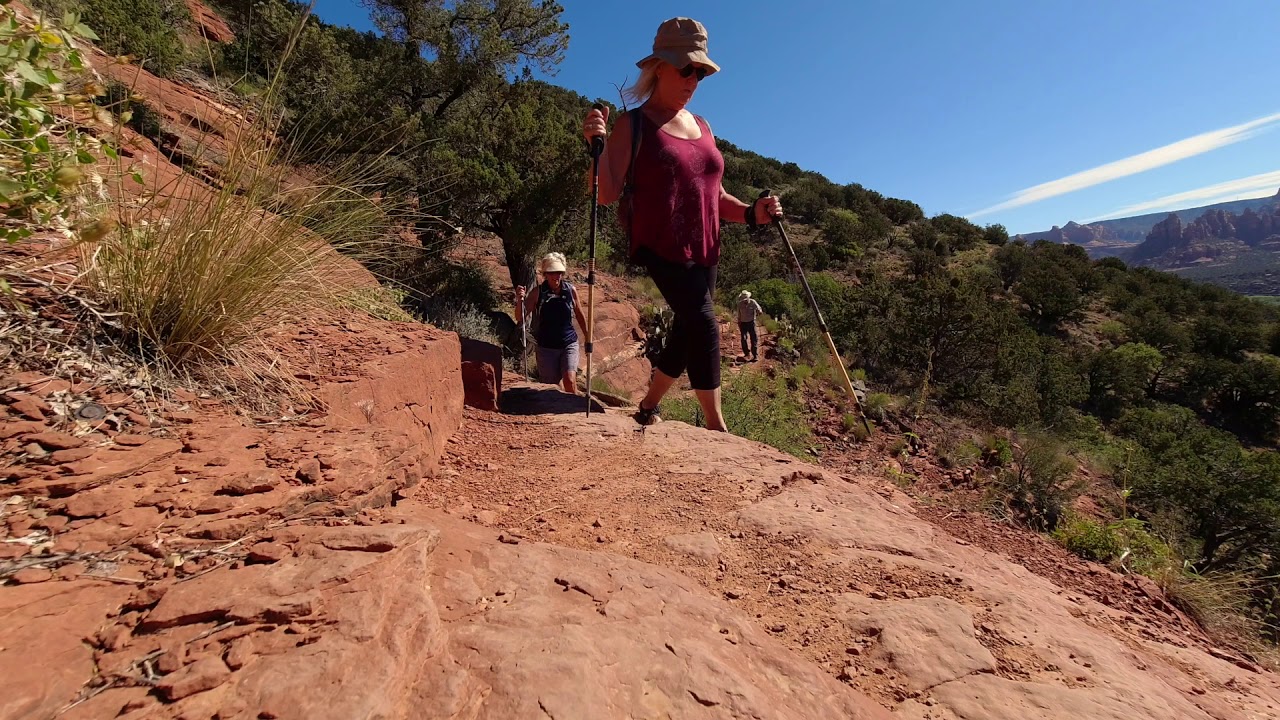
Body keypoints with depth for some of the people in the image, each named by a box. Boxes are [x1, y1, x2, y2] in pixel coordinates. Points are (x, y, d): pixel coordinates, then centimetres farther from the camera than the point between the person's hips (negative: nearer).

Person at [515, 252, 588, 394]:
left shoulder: (571, 290, -2)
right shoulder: (538, 292, -8)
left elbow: (579, 315, 13)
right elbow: (520, 317, -12)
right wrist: (520, 300, -30)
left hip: (569, 343, 0)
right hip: (546, 346, 0)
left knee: (570, 380, -19)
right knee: (551, 386, 8)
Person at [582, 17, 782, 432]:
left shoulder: (702, 128, 18)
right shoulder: (633, 126, -1)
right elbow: (607, 194, -10)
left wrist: (751, 213, 3)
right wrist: (597, 146, -25)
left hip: (704, 250, 7)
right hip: (660, 247, -7)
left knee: (687, 331, 9)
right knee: (703, 324, -20)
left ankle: (648, 406, 29)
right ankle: (716, 426, -7)